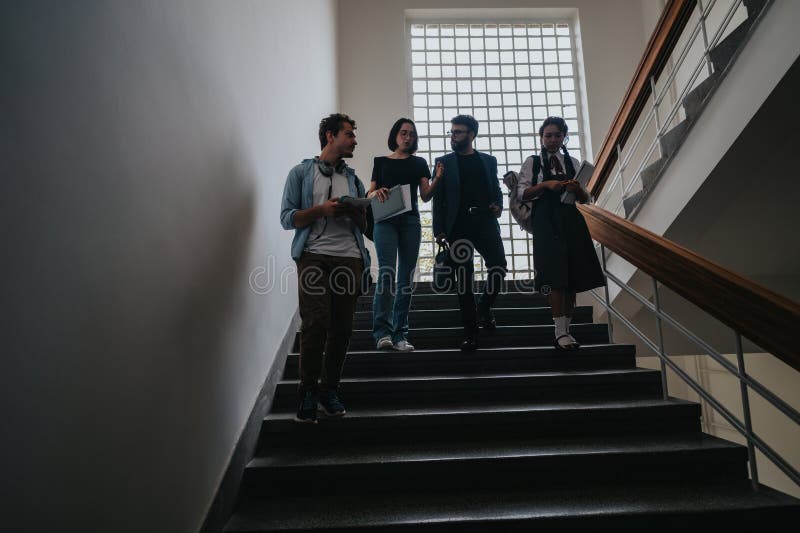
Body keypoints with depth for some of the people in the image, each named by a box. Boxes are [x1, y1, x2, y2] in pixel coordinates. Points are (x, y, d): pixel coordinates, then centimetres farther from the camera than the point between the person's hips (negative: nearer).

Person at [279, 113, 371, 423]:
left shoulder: (353, 179, 23)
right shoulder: (302, 173, 11)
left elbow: (363, 226, 21)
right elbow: (287, 218, 3)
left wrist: (353, 212, -1)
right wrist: (322, 209, -10)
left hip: (349, 258, 4)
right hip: (314, 256, -4)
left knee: (342, 328, -1)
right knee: (315, 324, -14)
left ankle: (329, 391, 13)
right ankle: (308, 393, -1)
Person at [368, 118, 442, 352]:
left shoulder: (419, 163, 16)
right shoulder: (381, 162, 13)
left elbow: (425, 196, 7)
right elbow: (369, 194, 9)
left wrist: (437, 179, -11)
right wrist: (377, 193, -14)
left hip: (410, 221, 2)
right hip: (386, 220, -2)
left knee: (406, 278, -1)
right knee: (386, 272, -18)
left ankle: (399, 334, 2)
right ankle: (382, 331, -18)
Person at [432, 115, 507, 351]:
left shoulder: (488, 161, 17)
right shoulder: (444, 162, 11)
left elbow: (496, 190, 21)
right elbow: (438, 198, 6)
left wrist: (498, 206, -2)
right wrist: (439, 230, -3)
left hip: (485, 221, 2)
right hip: (458, 224, -1)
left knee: (499, 265, -12)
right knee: (464, 276, -3)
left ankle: (484, 307, 17)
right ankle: (470, 331, 4)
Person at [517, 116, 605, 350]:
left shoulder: (573, 162, 16)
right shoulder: (532, 162, 8)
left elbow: (585, 199, 15)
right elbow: (521, 194, -1)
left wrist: (577, 188, -7)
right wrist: (545, 185, -13)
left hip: (570, 220, 4)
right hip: (546, 221, -4)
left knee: (573, 277, 2)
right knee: (555, 274, -14)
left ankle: (566, 329, 11)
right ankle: (561, 332, -14)